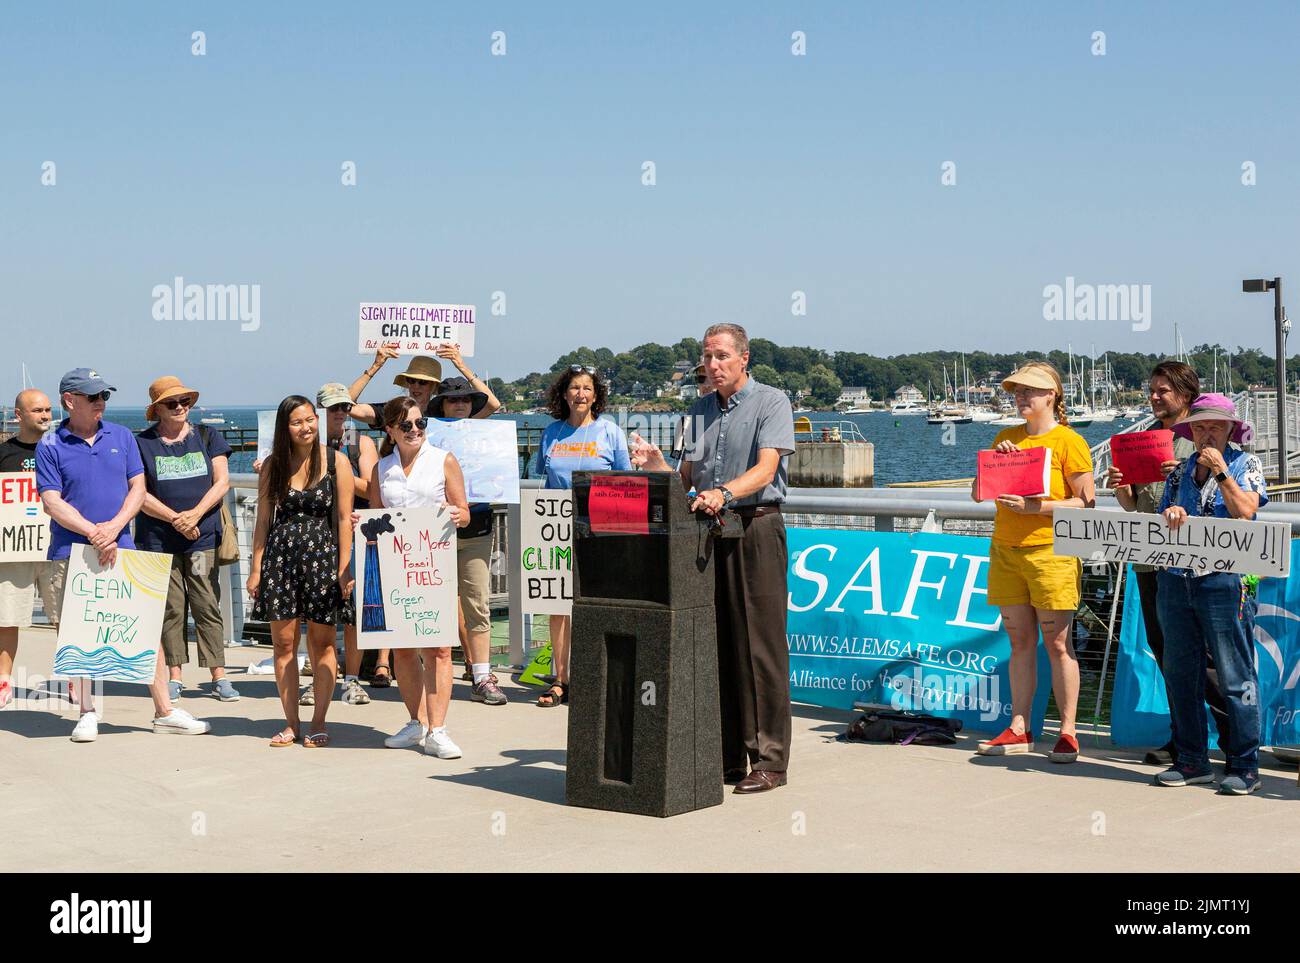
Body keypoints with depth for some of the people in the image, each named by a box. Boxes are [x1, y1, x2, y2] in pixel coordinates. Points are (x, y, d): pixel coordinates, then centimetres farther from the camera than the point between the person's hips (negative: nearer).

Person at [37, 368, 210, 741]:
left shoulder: (122, 437, 9)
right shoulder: (51, 446, -1)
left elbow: (138, 489, 7)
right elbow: (52, 502, -7)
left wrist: (113, 527, -10)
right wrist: (93, 533, -18)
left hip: (121, 549, 2)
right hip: (71, 553, -2)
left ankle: (164, 711, 8)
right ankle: (86, 713, 14)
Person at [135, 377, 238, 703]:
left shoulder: (207, 437, 10)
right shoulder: (142, 443, 5)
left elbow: (222, 482, 4)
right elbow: (139, 493, 0)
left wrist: (194, 514, -10)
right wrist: (175, 519, -11)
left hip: (203, 538, 0)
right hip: (158, 539, 0)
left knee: (207, 607, -2)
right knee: (170, 609, 1)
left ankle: (219, 676, 0)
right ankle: (175, 676, 8)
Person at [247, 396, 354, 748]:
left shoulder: (336, 462, 0)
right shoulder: (272, 466, 6)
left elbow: (344, 519, -2)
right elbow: (263, 520, 9)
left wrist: (344, 569, -7)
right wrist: (256, 569, 4)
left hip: (323, 554, -2)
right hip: (280, 556, 2)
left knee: (322, 643, 3)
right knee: (283, 643, 3)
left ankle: (318, 723, 11)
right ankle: (291, 723, 13)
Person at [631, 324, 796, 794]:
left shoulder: (771, 402, -2)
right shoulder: (701, 410, 18)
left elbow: (766, 469, -15)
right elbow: (689, 477, 16)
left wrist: (723, 493, -31)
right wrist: (657, 466, -4)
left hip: (756, 528, -6)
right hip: (709, 530, 6)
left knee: (760, 645, -6)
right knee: (714, 644, 6)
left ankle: (768, 761, -3)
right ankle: (726, 755, 12)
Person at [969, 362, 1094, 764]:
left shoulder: (1068, 441, -4)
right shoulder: (1006, 438, 14)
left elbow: (1086, 502, -8)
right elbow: (978, 494, 14)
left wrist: (1034, 507, -18)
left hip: (1051, 551, -5)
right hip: (1006, 550, 6)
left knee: (1057, 644, -3)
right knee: (1020, 642, 8)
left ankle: (1068, 733, 2)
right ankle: (1019, 729, 13)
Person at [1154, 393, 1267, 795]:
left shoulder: (1246, 465, 6)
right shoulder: (1180, 470, 16)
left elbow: (1245, 512, -10)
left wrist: (1221, 472, -10)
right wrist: (1168, 517, -9)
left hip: (1224, 581, -5)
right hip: (1175, 578, 5)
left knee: (1235, 676, -3)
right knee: (1180, 673, 7)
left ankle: (1244, 766, 3)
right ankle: (1191, 760, 16)